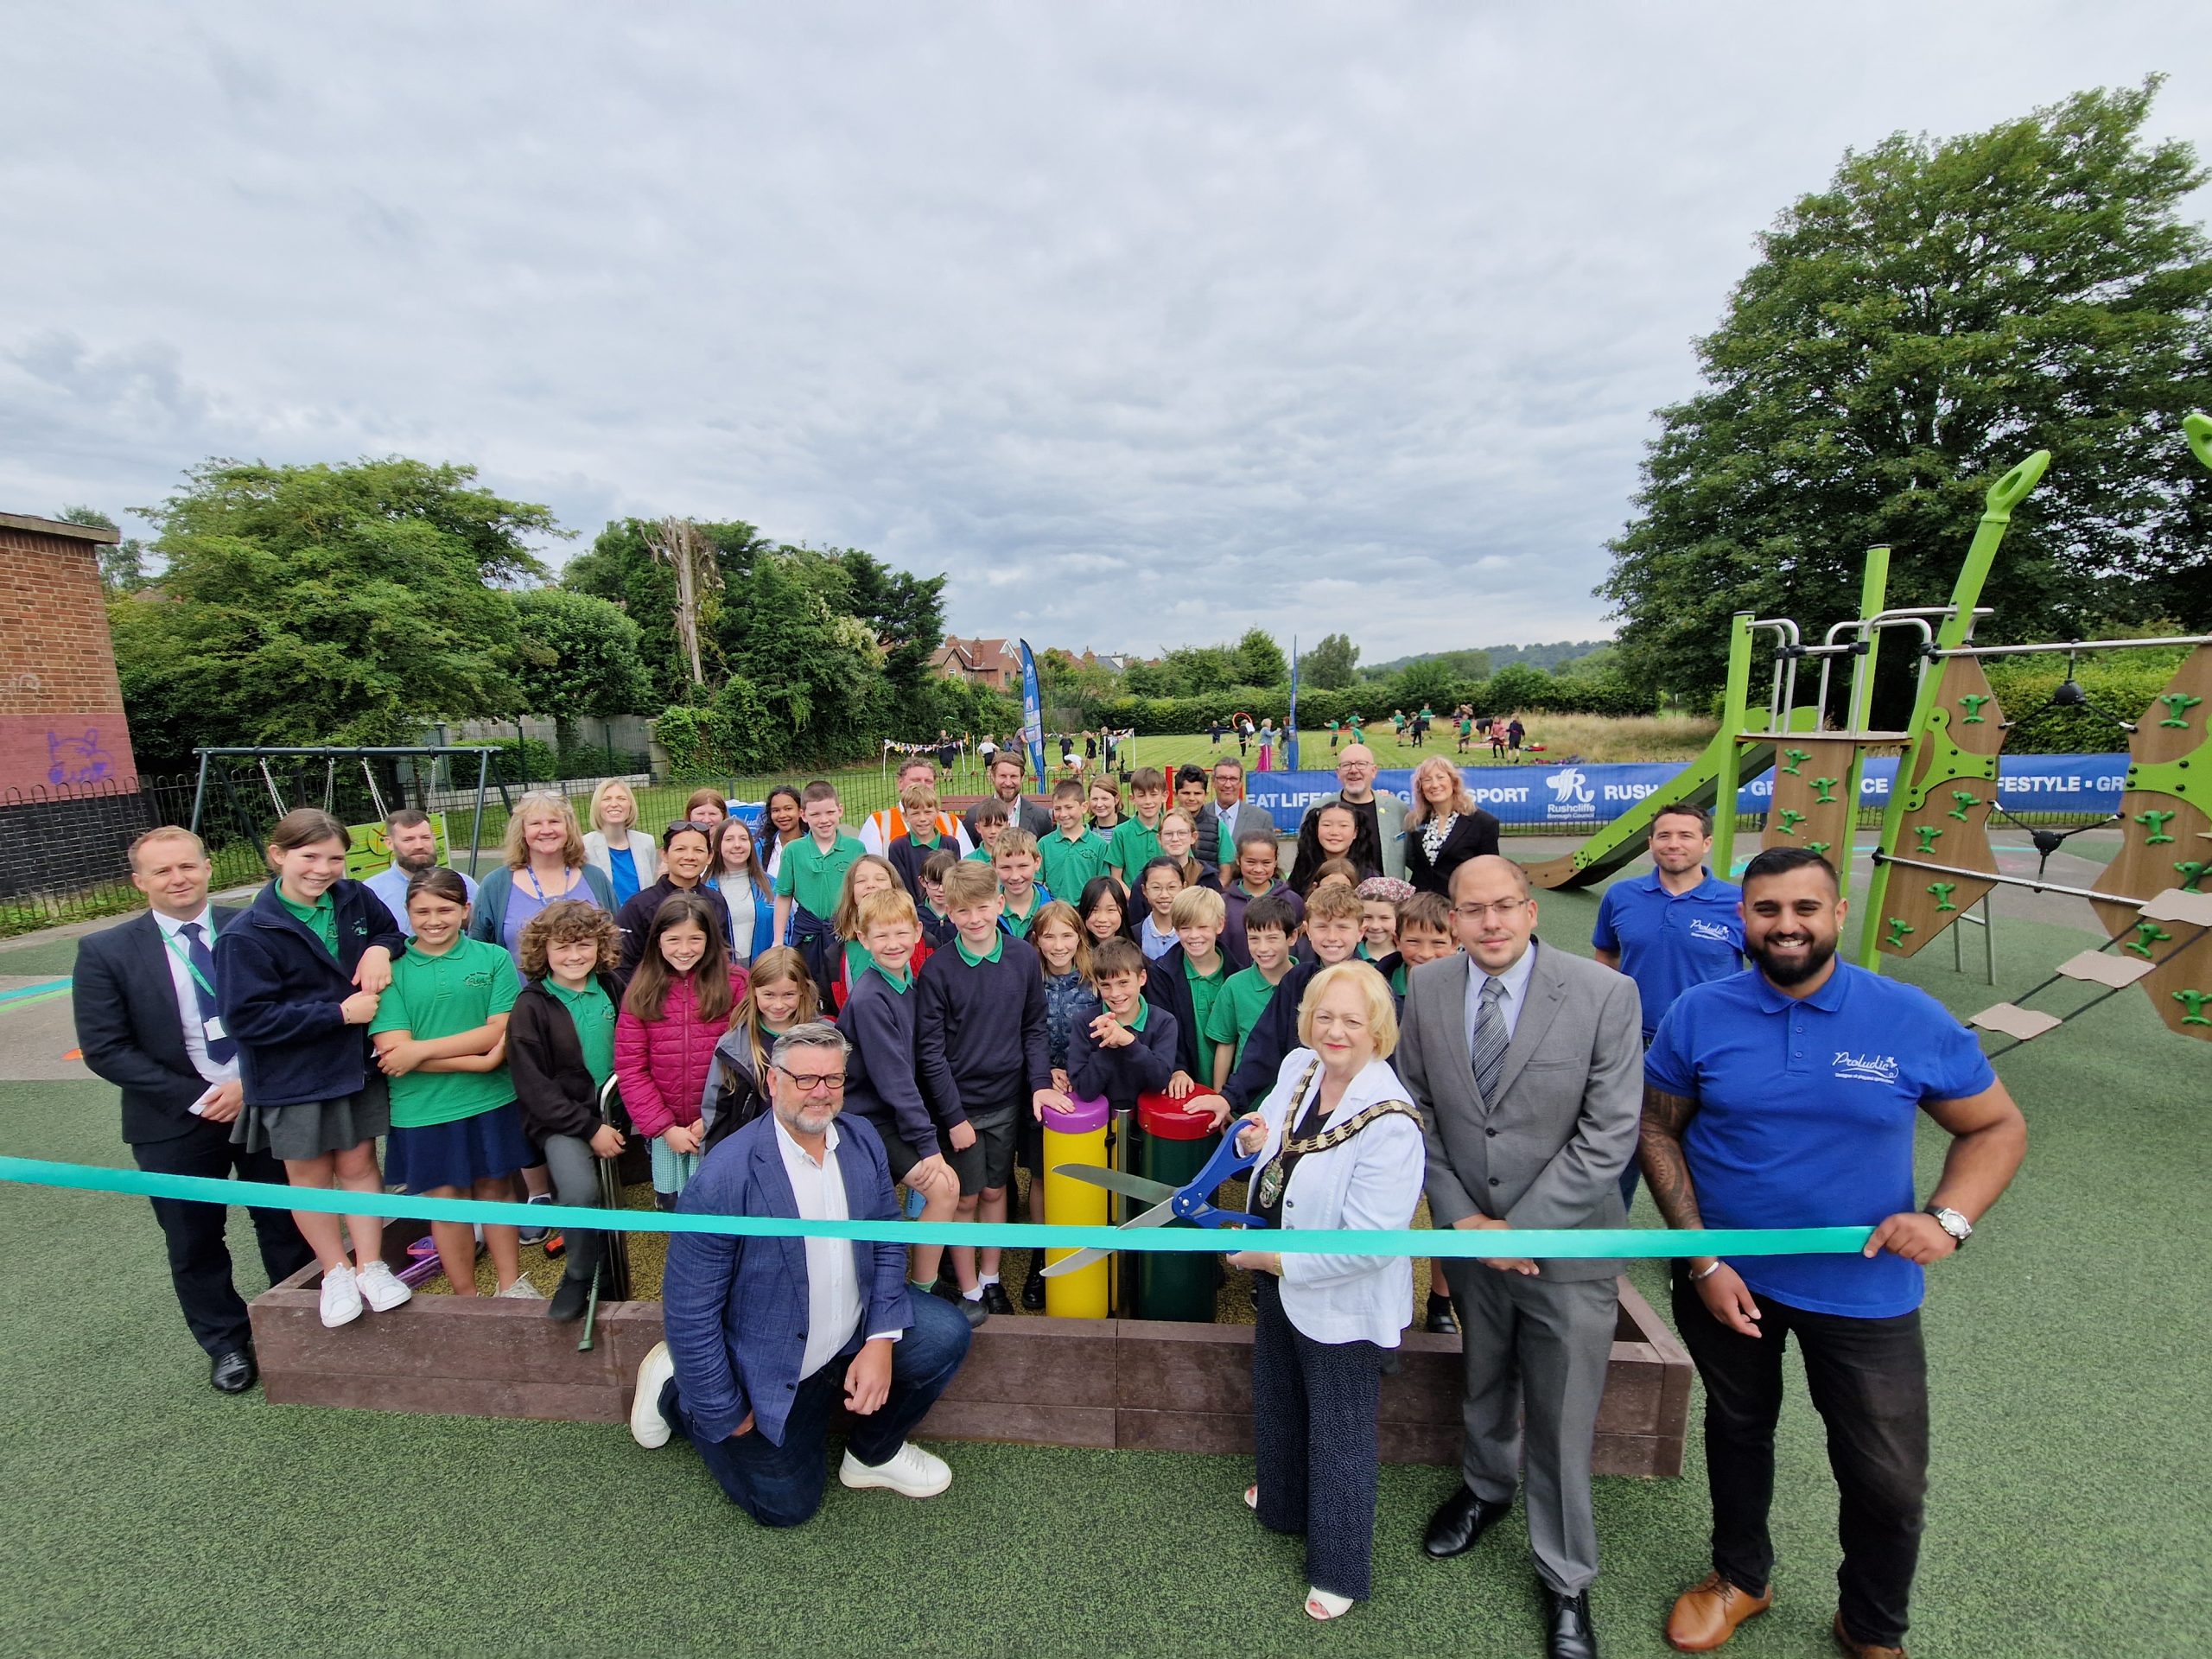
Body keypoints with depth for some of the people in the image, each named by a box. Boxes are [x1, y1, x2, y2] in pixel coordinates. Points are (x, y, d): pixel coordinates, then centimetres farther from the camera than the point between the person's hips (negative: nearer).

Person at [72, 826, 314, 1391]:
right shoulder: (105, 952, -7)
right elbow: (104, 1049, -7)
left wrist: (250, 1082, -14)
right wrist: (196, 1098, -14)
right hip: (175, 1122, 0)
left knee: (285, 1222, 13)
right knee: (193, 1241, 15)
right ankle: (226, 1344, 35)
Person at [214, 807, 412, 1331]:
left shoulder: (355, 900, -7)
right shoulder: (247, 936, -18)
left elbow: (394, 933, 11)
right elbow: (245, 1018, -19)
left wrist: (381, 949, -12)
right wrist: (339, 1014, -21)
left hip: (358, 1062, 3)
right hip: (293, 1076, -2)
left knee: (358, 1161, 13)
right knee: (310, 1174, 15)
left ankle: (370, 1266, 27)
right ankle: (336, 1272, 33)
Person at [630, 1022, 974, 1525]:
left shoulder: (863, 1141, -11)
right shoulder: (724, 1179, -29)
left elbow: (887, 1240, -2)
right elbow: (689, 1309, -20)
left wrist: (882, 1340, -14)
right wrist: (726, 1415, -10)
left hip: (856, 1332, 4)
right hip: (772, 1368, -4)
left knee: (947, 1335, -15)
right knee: (786, 1504, 13)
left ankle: (874, 1453, 13)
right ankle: (673, 1389, 30)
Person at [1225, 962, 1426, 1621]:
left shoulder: (1390, 1123, -32)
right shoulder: (1297, 1065, -10)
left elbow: (1371, 1241, -33)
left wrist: (1274, 1258, -24)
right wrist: (1255, 1139, -15)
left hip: (1342, 1305, -8)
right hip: (1278, 1284, 8)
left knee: (1340, 1436, 16)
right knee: (1276, 1402, 31)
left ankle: (1339, 1571, 43)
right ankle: (1283, 1499, 60)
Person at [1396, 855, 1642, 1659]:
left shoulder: (1605, 993, -18)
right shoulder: (1426, 987, -8)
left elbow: (1610, 1135, -16)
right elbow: (1415, 1108, -1)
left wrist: (1519, 1229, -16)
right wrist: (1460, 1216, -9)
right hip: (1467, 1232, 3)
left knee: (1562, 1420, 11)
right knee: (1482, 1382, 24)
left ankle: (1565, 1578, 38)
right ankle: (1485, 1487, 54)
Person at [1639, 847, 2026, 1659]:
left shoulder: (1913, 1020, -13)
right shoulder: (1698, 1014, -14)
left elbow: (1998, 1127, -1)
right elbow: (1658, 1131, -7)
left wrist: (1948, 1216, -19)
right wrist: (1702, 1261, -12)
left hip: (1863, 1289, 0)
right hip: (1726, 1275, 0)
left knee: (1890, 1484, 11)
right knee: (1738, 1430, 22)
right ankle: (1740, 1576, 49)